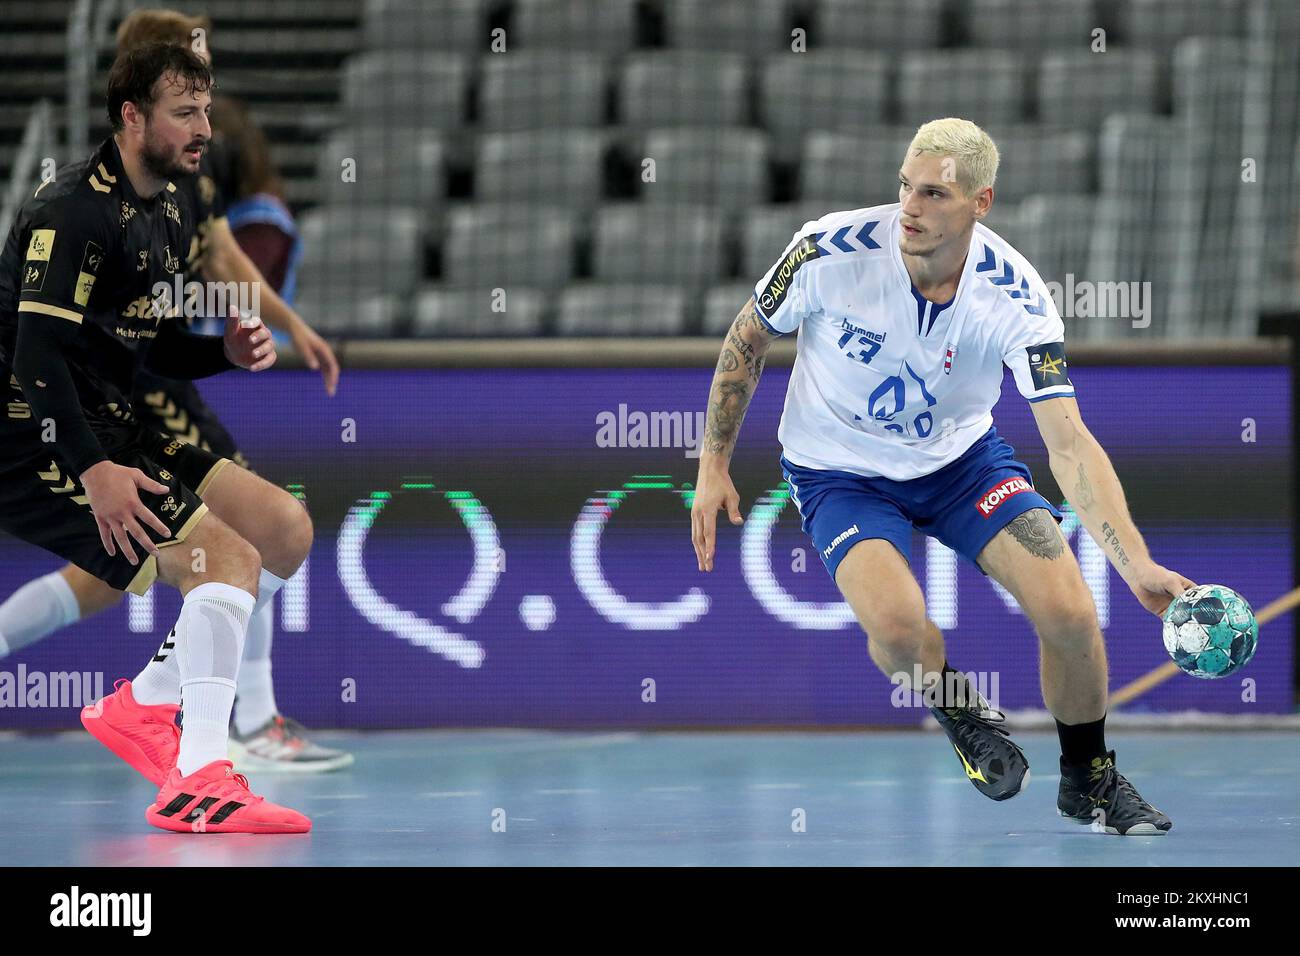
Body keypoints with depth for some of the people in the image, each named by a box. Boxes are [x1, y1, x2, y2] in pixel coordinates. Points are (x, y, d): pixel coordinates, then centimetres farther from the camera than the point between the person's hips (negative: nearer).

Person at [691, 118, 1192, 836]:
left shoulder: (1014, 296, -24)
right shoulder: (831, 252, -26)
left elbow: (1069, 443, -28)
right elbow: (748, 339, -6)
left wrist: (1138, 568, -39)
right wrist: (714, 464, -5)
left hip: (962, 455, 2)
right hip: (840, 472, -2)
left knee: (1069, 612, -16)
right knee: (898, 626, -31)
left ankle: (1089, 779, 14)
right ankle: (958, 710, 7)